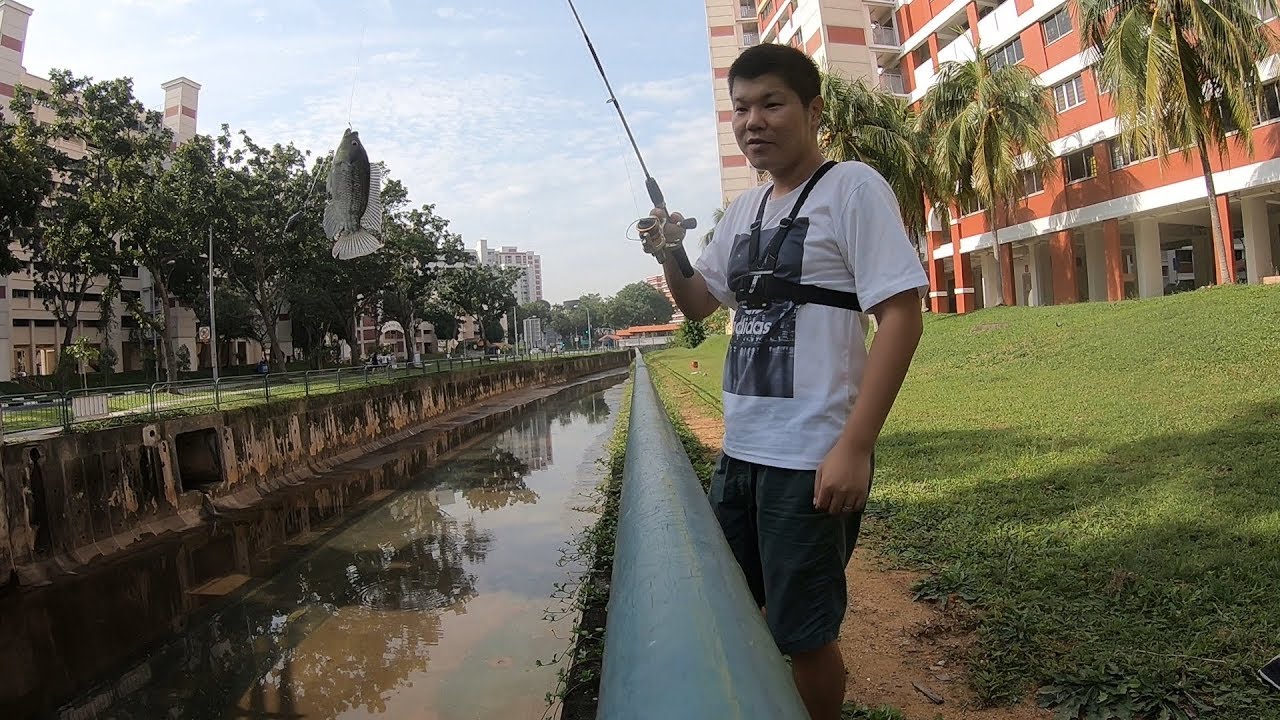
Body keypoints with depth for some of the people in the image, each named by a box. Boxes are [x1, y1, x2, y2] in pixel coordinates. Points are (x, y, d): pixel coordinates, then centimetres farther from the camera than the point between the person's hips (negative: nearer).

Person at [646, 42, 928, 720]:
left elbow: (902, 315, -15)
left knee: (803, 634, 5)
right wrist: (671, 256, 1)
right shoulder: (742, 210, 13)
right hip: (738, 451, 8)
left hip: (813, 460, -7)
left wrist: (856, 446, -21)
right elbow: (698, 303, 22)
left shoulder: (853, 188, -8)